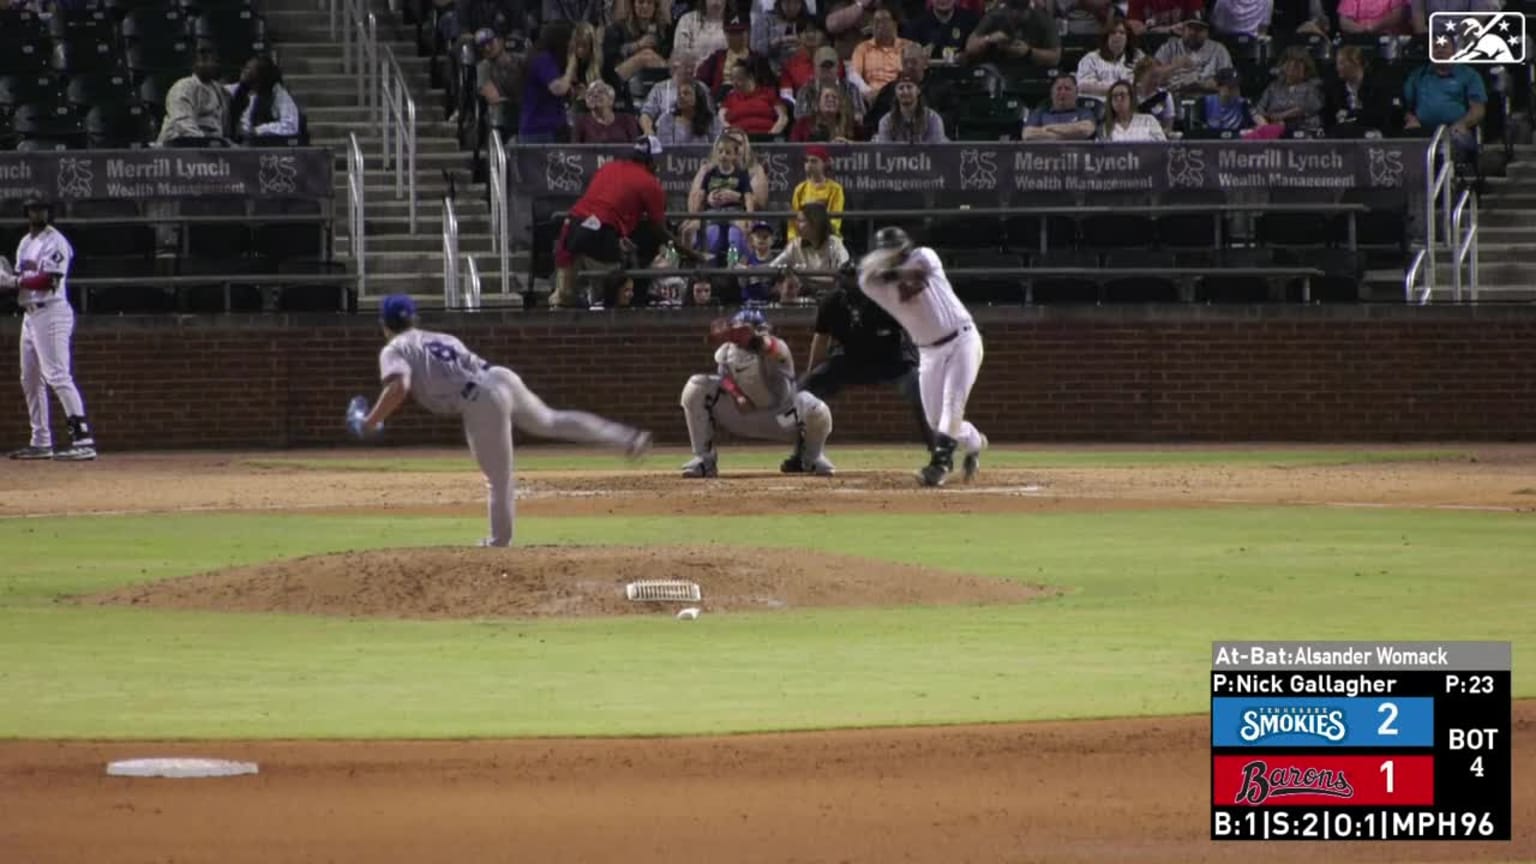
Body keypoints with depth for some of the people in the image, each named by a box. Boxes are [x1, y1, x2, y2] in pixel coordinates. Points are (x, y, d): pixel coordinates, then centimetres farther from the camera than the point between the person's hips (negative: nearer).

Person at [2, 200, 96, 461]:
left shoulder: (55, 242, -10)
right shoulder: (25, 243, 19)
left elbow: (50, 281, -20)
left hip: (51, 311, -10)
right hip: (30, 315, 10)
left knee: (57, 376, -17)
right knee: (30, 379, 12)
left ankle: (84, 439, -21)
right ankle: (41, 442, 20)